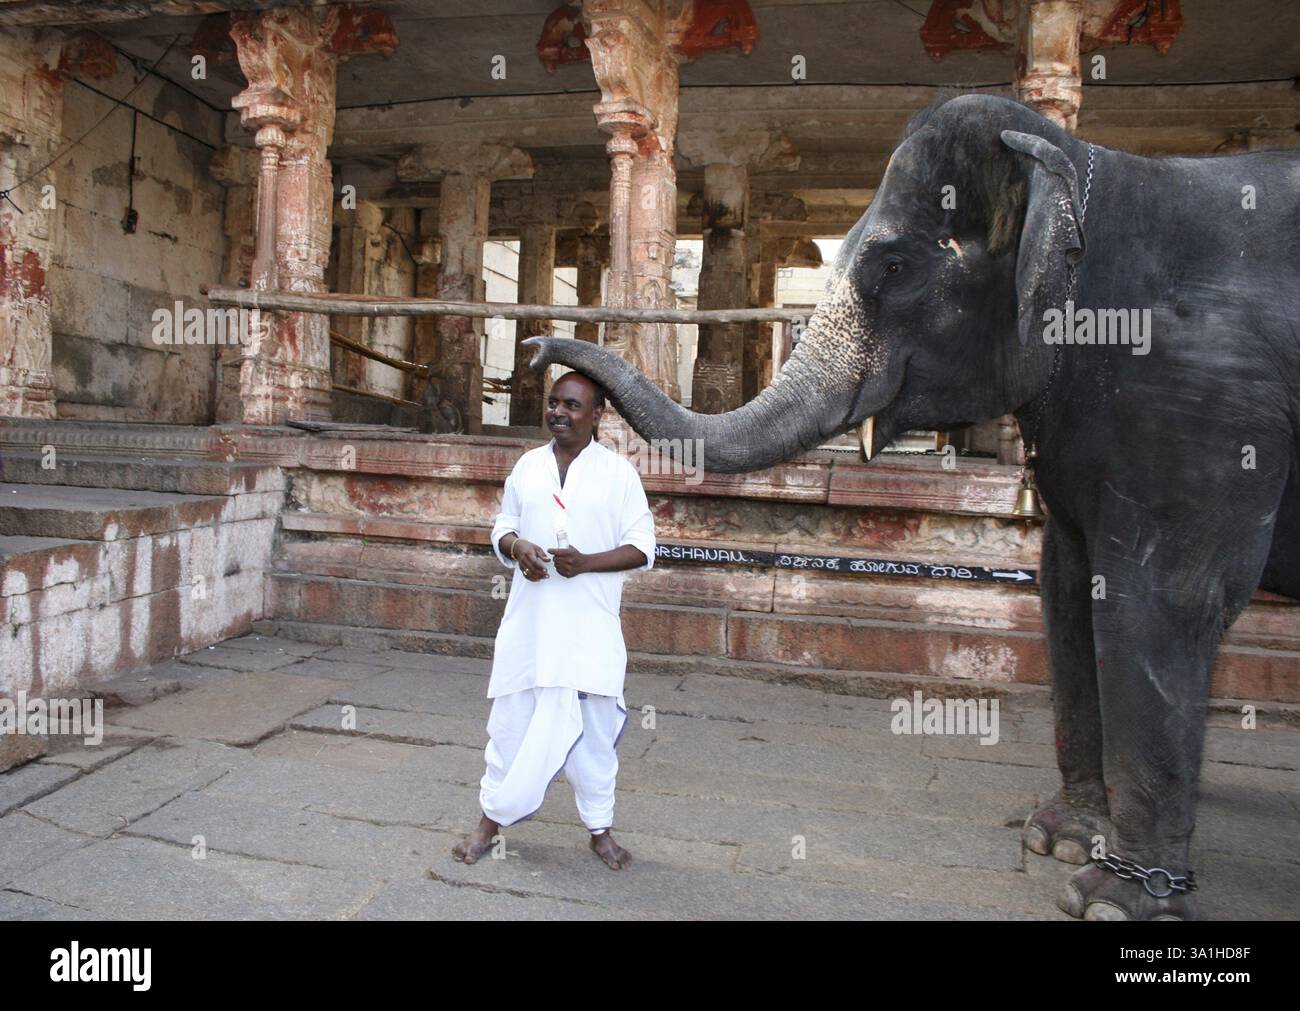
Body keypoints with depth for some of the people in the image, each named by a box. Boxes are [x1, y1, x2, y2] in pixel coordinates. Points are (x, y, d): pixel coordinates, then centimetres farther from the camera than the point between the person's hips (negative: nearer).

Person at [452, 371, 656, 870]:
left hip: (589, 626, -3)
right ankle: (491, 819, 25)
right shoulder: (528, 465, 8)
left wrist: (587, 563, -19)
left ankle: (600, 829, 22)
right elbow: (503, 525, 16)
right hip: (530, 618, 3)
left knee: (593, 726, 6)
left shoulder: (617, 472, -2)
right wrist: (516, 547, -7)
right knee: (512, 718, 9)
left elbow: (642, 548, -4)